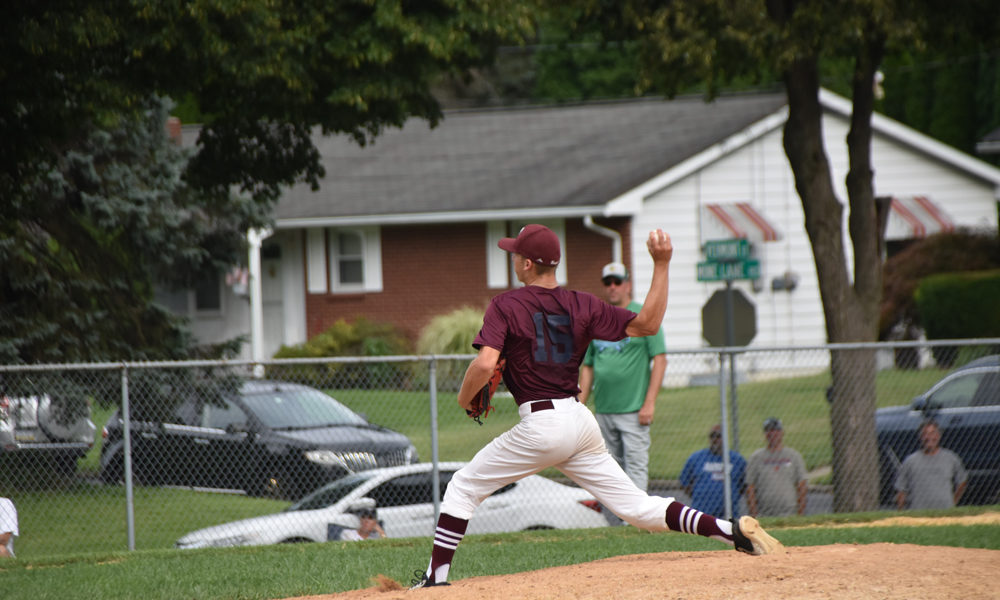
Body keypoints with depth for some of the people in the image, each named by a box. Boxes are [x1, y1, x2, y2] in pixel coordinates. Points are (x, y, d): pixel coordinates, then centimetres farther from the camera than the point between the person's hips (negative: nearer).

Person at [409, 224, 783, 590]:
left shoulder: (506, 306, -4)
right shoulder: (581, 305, 8)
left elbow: (485, 364, -17)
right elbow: (647, 323, 5)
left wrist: (465, 398, 2)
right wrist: (661, 265, 7)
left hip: (540, 425, -5)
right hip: (581, 420, 5)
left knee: (463, 488, 11)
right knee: (636, 507, 7)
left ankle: (437, 576, 4)